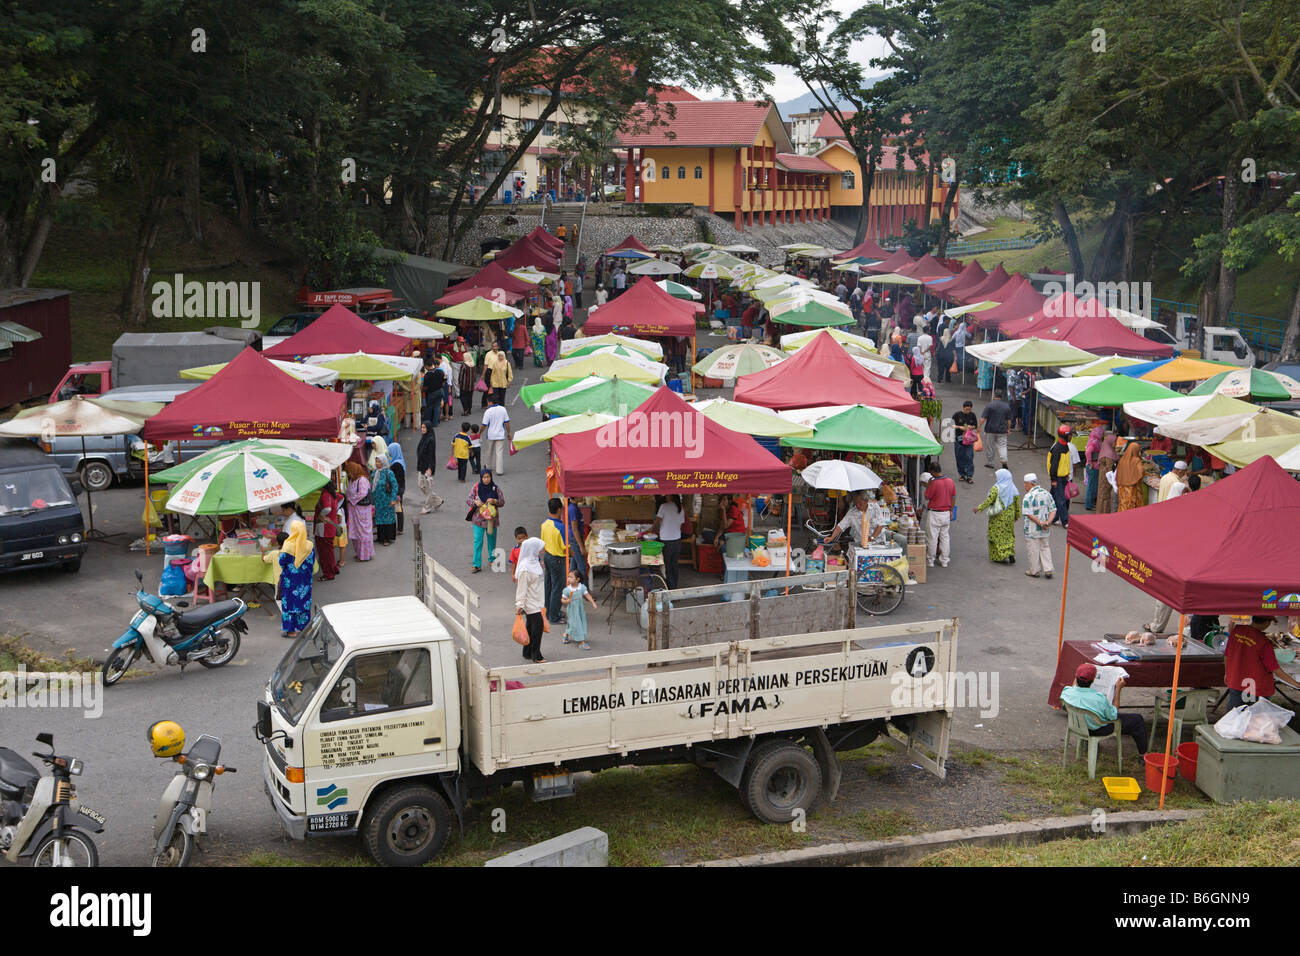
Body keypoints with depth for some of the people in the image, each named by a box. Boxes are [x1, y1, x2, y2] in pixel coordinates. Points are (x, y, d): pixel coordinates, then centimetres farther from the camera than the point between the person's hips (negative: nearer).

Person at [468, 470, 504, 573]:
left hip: (491, 519, 1)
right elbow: (468, 500, 1)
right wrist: (475, 502, -19)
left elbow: (502, 502, 1)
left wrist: (494, 501, -19)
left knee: (491, 540, 14)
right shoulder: (476, 488, -3)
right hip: (478, 519, -1)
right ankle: (477, 565, -4)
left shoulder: (495, 488, -2)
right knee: (477, 541, -6)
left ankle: (492, 560, 35)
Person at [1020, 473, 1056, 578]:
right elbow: (1053, 510, 3)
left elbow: (1029, 514, -21)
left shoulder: (1028, 496, -16)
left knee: (1033, 550, 6)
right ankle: (1048, 570, 12)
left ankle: (1034, 571, 14)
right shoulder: (1046, 493, 5)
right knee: (1045, 548, 16)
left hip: (1032, 529, -6)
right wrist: (1048, 522, -7)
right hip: (1045, 530, 6)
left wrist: (1040, 523, -17)